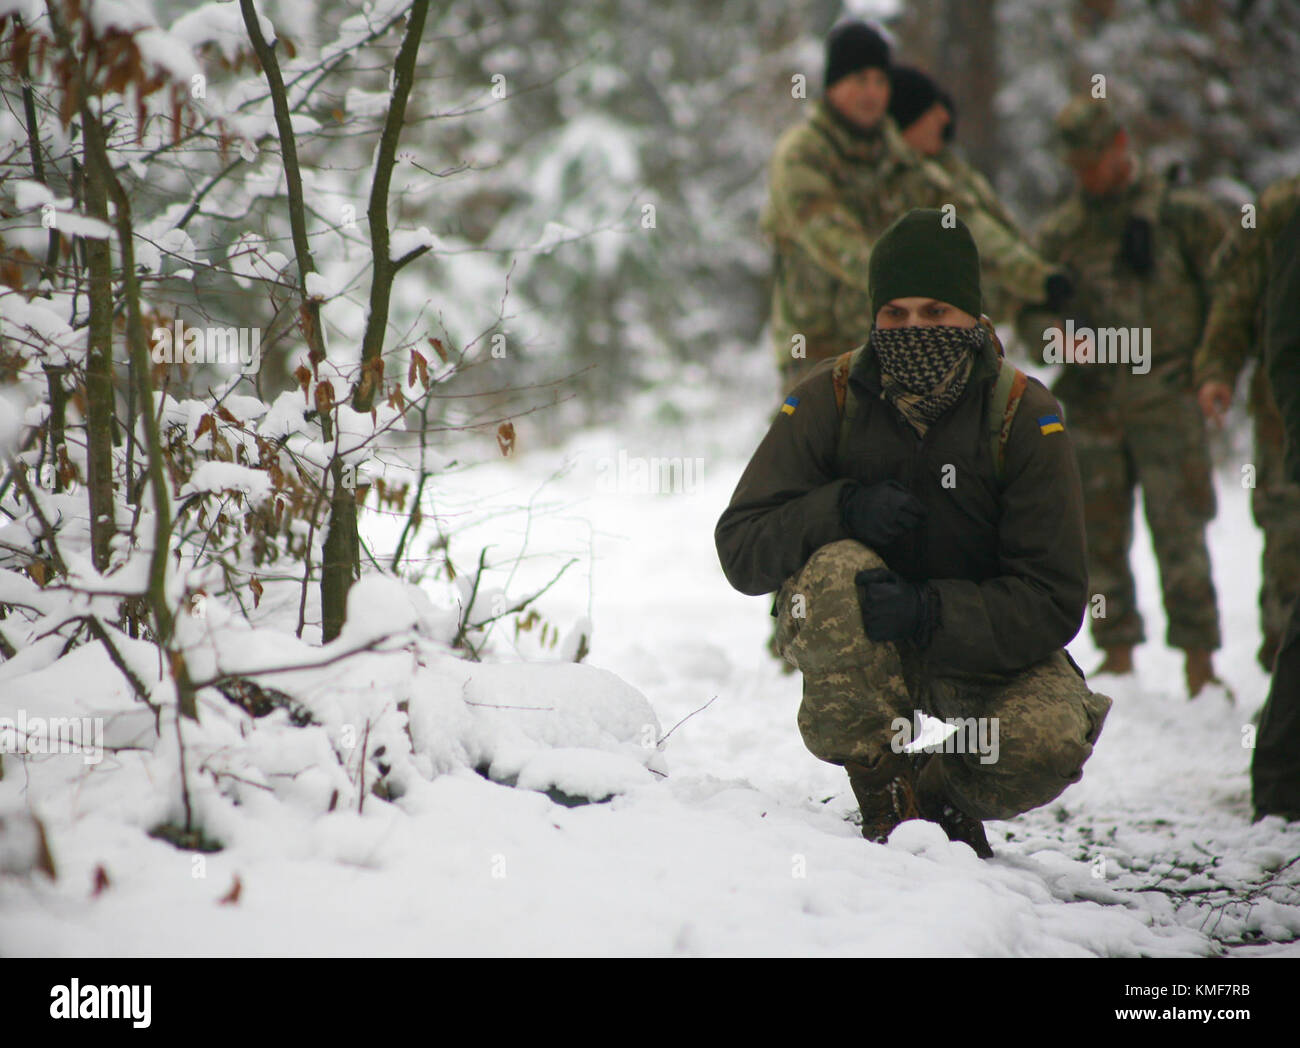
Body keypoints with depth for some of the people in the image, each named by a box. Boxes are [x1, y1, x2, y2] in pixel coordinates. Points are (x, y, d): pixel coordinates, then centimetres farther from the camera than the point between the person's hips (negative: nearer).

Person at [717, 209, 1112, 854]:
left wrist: (930, 612, -33)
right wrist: (840, 507, -30)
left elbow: (1053, 601, -16)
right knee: (838, 569, -34)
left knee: (1049, 743, -31)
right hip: (854, 645, 0)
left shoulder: (1025, 416, -12)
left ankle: (942, 797, 5)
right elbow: (739, 551, -11)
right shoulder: (827, 401, -9)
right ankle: (887, 803, -18)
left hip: (984, 644, 0)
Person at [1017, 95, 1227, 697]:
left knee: (1179, 534, -7)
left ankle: (1199, 660, -2)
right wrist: (1055, 335, -14)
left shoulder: (1180, 213, 1)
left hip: (1166, 400, -4)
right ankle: (1117, 655, 16)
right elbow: (1029, 311, 8)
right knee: (1099, 536, 6)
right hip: (1091, 405, 4)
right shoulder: (1059, 232, 10)